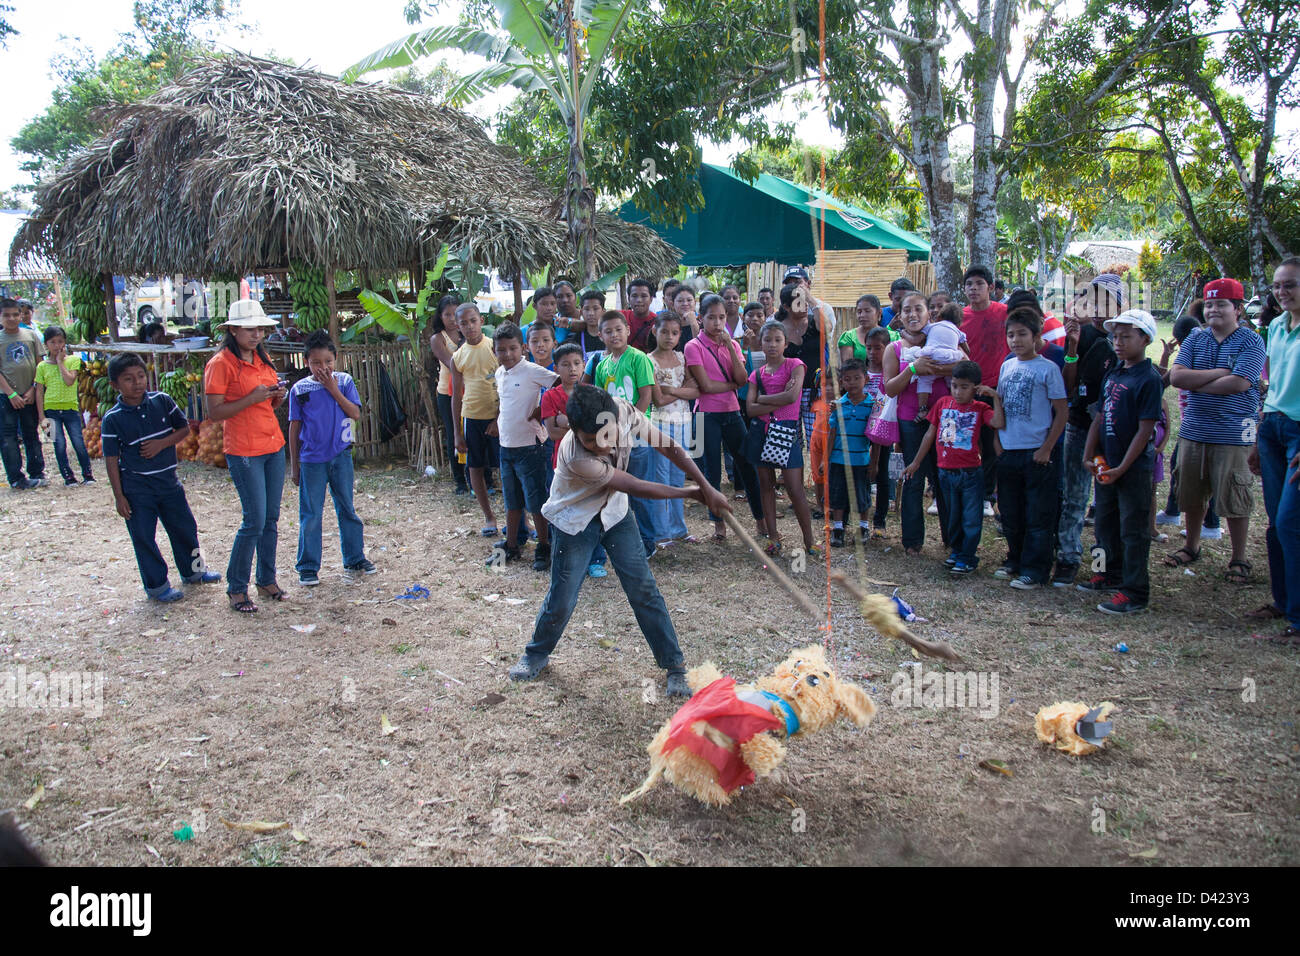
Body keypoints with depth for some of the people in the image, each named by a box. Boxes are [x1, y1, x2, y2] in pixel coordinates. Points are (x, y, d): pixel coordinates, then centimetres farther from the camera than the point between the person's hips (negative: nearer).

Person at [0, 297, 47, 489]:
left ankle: (36, 473, 17)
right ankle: (16, 478, 2)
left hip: (30, 395, 2)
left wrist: (33, 390, -3)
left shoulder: (31, 335, 5)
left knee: (32, 434, 10)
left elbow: (40, 365, 6)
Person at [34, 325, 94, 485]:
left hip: (70, 408, -1)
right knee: (60, 445, -3)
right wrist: (41, 415, -1)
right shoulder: (42, 366, 6)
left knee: (78, 443, -5)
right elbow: (39, 391, 5)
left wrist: (60, 361, -6)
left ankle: (87, 473, 10)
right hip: (51, 410, 1)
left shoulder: (73, 360, 3)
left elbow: (69, 381, -13)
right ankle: (68, 475, 9)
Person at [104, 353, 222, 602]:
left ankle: (192, 570, 37)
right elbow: (111, 459, -7)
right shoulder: (113, 418, -10)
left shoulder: (162, 401, -2)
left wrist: (162, 443, -12)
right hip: (136, 489, -3)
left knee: (184, 527, 15)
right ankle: (156, 585, 18)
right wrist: (119, 496, -9)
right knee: (143, 537, 3)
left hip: (168, 481, 4)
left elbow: (184, 428, 6)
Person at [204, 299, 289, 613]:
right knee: (255, 521, -6)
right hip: (243, 451, -7)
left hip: (273, 446, 7)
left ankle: (267, 580, 23)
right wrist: (251, 399, -21)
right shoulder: (221, 363, -10)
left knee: (271, 519, 11)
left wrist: (278, 396, -1)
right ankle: (236, 588, 9)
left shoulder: (262, 360, 12)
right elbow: (215, 413, -13)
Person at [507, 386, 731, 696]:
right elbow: (636, 487, -28)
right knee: (562, 598, 0)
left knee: (644, 589, 0)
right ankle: (536, 654, 28)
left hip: (614, 511, 4)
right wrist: (691, 493, -16)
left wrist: (706, 487, -14)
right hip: (575, 519, -4)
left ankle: (675, 666, 9)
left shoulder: (625, 412, -26)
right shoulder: (576, 456, -38)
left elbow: (668, 446, -12)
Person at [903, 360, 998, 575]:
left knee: (971, 519, 1)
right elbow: (930, 433, 11)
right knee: (953, 516, 16)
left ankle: (967, 558, 12)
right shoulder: (943, 403, 5)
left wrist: (995, 397, -19)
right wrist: (915, 462, 13)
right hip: (946, 472, 3)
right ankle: (956, 549, 33)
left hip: (971, 473, -3)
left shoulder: (980, 408, -3)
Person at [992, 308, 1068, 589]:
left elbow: (1061, 413, -8)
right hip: (1008, 450, 6)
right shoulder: (1007, 366, 8)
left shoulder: (1047, 368, -9)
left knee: (1038, 515, 2)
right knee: (1010, 513, 15)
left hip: (1037, 452, -6)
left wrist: (1046, 449, -12)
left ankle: (1034, 570, 10)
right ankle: (1015, 560, 30)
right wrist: (997, 439, 7)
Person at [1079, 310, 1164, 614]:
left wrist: (1122, 468, -18)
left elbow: (1145, 429, -17)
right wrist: (1089, 455, 4)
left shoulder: (1149, 379, -14)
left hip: (1134, 467, -8)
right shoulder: (1112, 375, 10)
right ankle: (1110, 574, 37)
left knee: (1133, 530, -1)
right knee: (1106, 523, 20)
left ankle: (1135, 593, 6)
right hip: (1106, 465, 8)